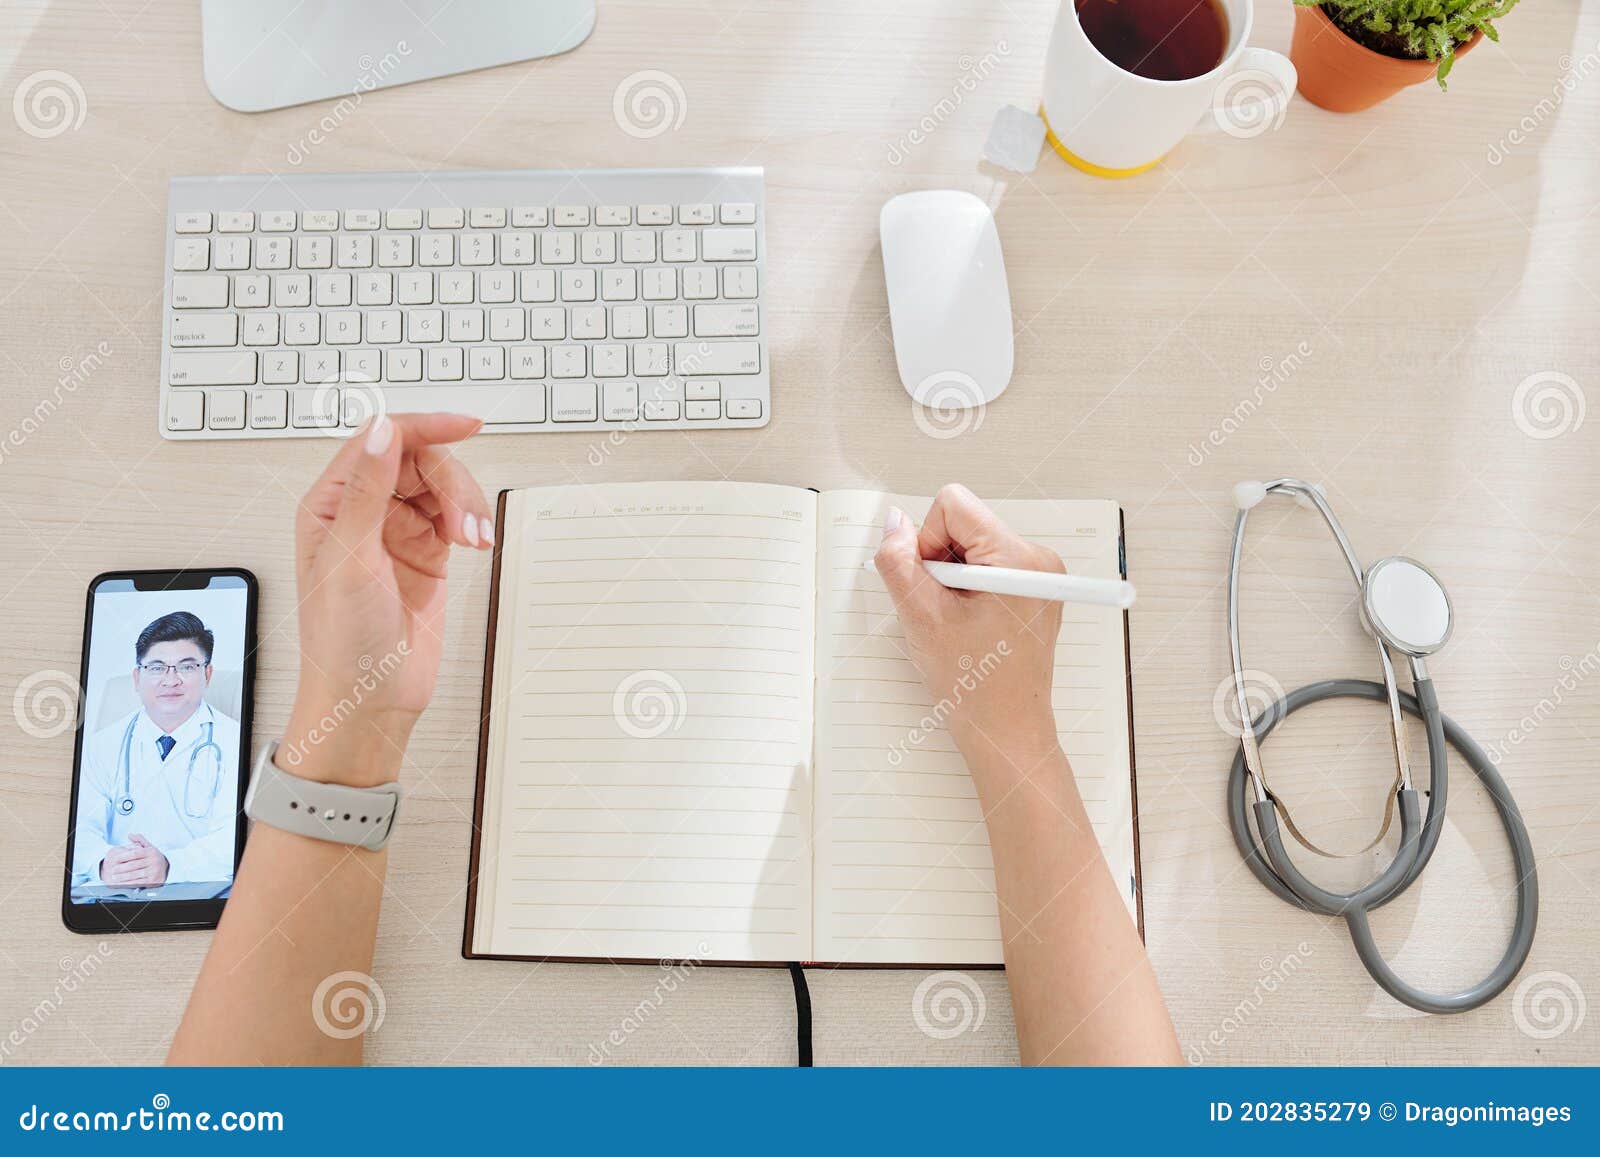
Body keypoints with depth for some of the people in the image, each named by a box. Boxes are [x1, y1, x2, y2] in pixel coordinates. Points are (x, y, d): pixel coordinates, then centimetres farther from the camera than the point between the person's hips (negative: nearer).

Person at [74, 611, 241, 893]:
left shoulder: (235, 742, 2)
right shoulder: (102, 745, 13)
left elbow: (237, 834, -9)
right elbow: (83, 828, 2)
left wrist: (170, 866, -26)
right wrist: (103, 863, -22)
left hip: (203, 888, -1)